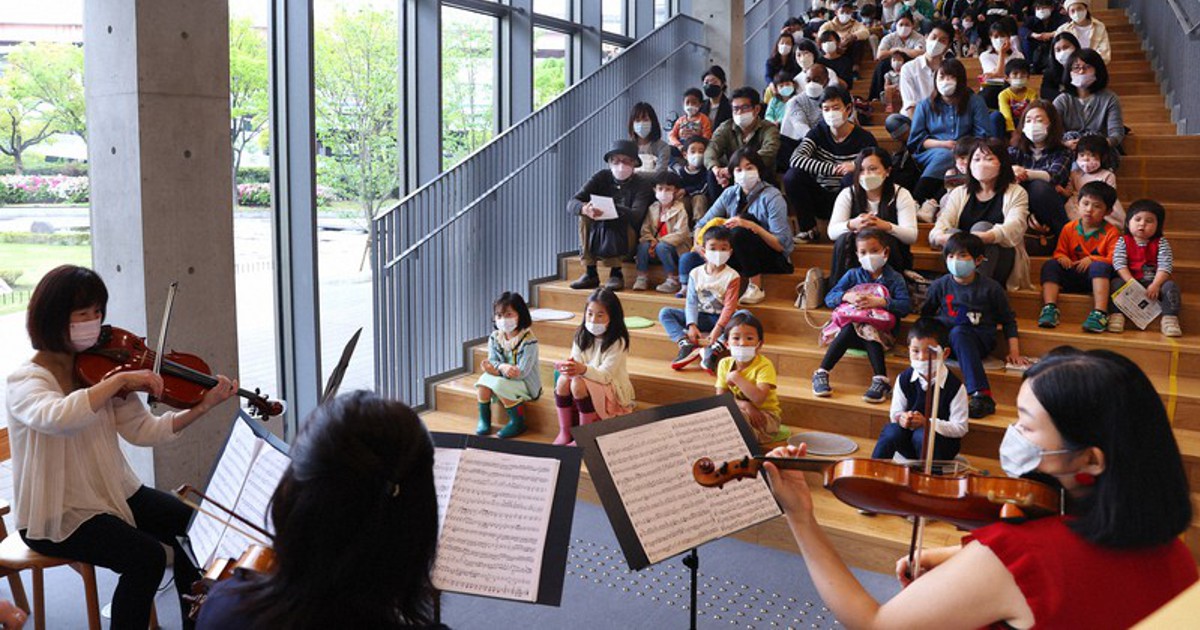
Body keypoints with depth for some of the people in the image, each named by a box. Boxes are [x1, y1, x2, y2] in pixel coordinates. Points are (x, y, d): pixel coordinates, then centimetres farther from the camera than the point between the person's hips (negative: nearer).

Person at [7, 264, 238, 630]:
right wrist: (119, 380, -39)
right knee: (147, 558, -24)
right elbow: (56, 417, -41)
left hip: (115, 493, 7)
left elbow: (143, 431, -5)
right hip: (56, 516, -6)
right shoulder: (24, 381, -16)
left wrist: (201, 408, -17)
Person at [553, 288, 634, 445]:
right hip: (587, 390, 5)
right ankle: (564, 433, -19)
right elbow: (577, 367, -2)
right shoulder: (582, 337, 3)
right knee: (563, 379, -25)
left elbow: (605, 375, -22)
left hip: (612, 394, -5)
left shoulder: (617, 342, -13)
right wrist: (569, 367, -27)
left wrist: (583, 369, -41)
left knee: (578, 384, -33)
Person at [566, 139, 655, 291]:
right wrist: (584, 209, -36)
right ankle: (590, 273, -19)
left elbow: (636, 215, -25)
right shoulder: (602, 177, 0)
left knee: (614, 221, -30)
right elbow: (571, 204, -11)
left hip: (628, 238, -4)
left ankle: (616, 273, -22)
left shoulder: (642, 184, -7)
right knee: (584, 216, -21)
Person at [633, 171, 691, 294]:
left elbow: (680, 234, -19)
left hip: (677, 247, -4)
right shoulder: (653, 208, 8)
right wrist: (652, 242, -19)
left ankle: (673, 280, -22)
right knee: (643, 246, -24)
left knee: (661, 247, -34)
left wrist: (659, 241, -23)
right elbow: (645, 229, 2)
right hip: (657, 243, 5)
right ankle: (642, 278, -14)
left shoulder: (680, 210, -9)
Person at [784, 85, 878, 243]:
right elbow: (796, 159, -20)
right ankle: (809, 229, -8)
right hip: (820, 199, 2)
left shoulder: (863, 138, -6)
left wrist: (857, 165, -33)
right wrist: (834, 169, -29)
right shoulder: (819, 132, -2)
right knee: (792, 176, -22)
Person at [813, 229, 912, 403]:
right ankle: (821, 374, -33)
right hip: (852, 322, 2)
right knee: (849, 329, -33)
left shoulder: (894, 278, 6)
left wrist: (880, 301, -23)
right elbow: (829, 298, 3)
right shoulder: (853, 275, 13)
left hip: (881, 330, -2)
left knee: (869, 330, -36)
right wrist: (847, 296, -18)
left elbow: (906, 306, -9)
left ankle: (881, 381, -42)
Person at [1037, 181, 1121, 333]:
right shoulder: (1069, 228, 9)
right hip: (1072, 277, 3)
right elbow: (1059, 252, 11)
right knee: (1050, 265, -20)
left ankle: (1100, 314, -47)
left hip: (1095, 279, -3)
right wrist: (1061, 258, -14)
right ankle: (1049, 308, -34)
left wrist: (1092, 260, -26)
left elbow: (1113, 259, -10)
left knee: (1100, 266, -36)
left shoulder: (1111, 232, 0)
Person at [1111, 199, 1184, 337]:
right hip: (1129, 280, 0)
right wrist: (1131, 282, -25)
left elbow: (1165, 266, -8)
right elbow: (1119, 264, -10)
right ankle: (1117, 315, -32)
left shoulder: (1161, 243, 3)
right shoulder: (1123, 242, 2)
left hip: (1154, 282, 0)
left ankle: (1170, 318, -29)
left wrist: (1155, 285, -24)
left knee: (1170, 286, -25)